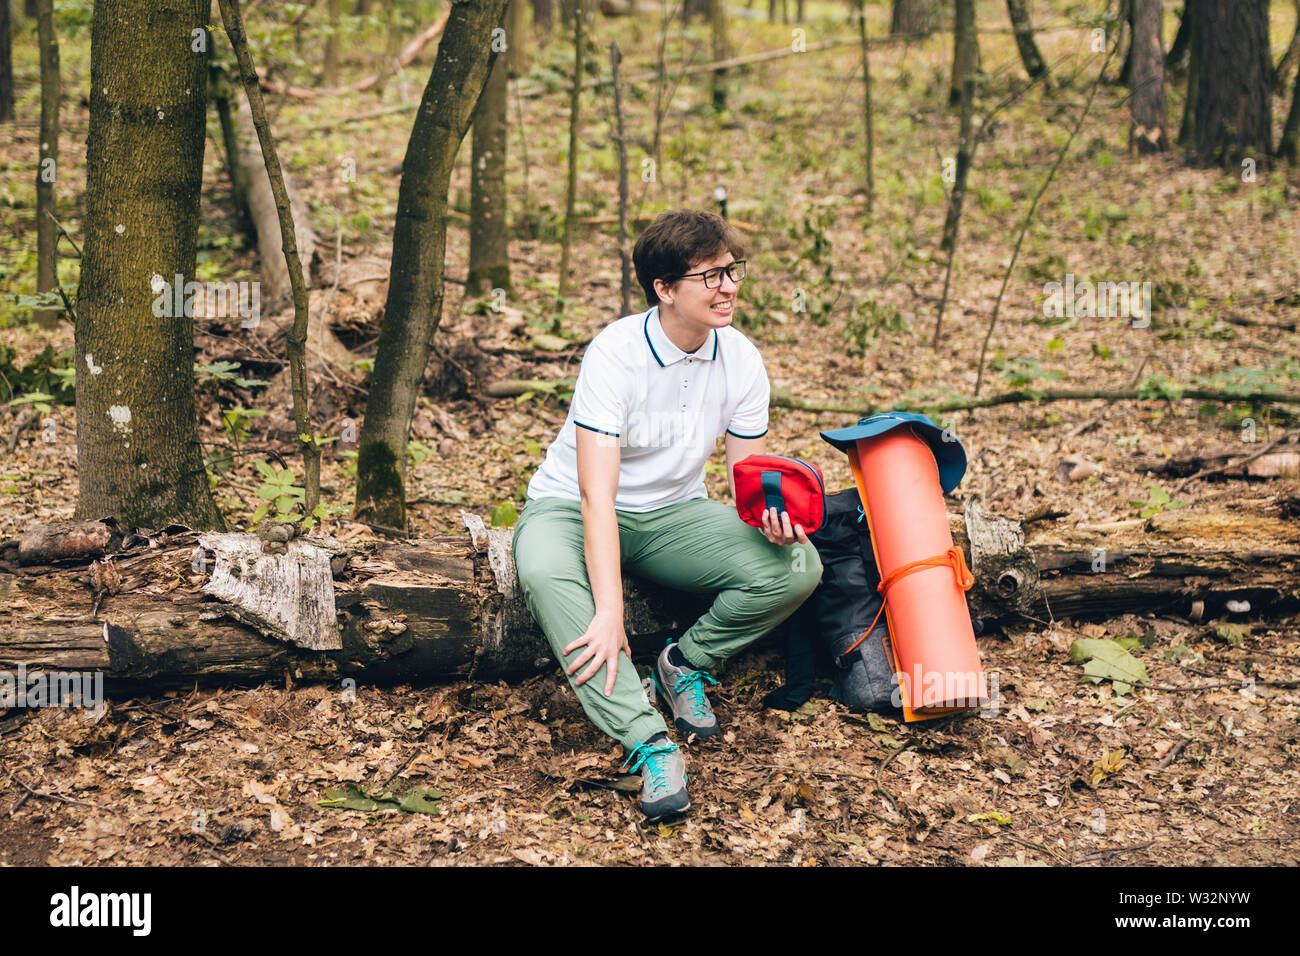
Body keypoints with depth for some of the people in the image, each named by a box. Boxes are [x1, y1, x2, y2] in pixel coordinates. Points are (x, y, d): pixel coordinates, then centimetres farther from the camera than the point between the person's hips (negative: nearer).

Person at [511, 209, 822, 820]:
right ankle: (648, 741, -43)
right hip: (571, 509, -4)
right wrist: (608, 611, -39)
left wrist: (772, 515, -25)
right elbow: (597, 493, -30)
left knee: (797, 567, -21)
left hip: (671, 515, 5)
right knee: (546, 575, -40)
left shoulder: (741, 361, -7)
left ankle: (685, 664, 2)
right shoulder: (616, 353, -24)